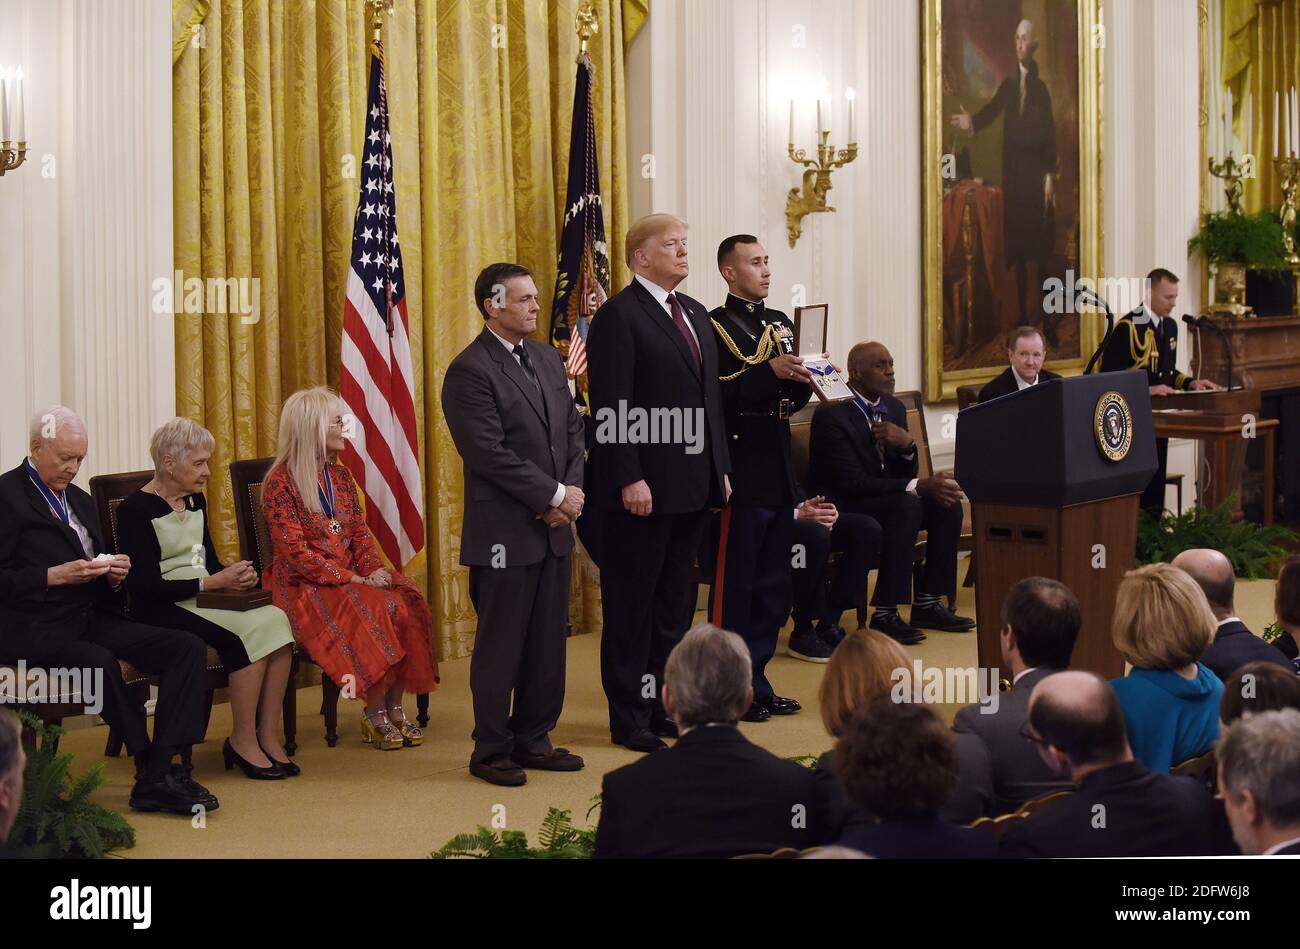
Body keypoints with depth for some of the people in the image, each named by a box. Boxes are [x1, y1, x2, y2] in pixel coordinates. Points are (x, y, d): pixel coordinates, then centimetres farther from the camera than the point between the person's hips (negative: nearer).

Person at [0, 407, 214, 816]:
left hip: (90, 618, 8)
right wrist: (56, 576, -19)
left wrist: (112, 574, 2)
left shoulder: (79, 499, 21)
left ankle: (159, 776, -20)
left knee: (189, 647, -13)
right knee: (100, 661, -37)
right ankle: (154, 768, -18)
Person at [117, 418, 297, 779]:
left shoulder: (195, 500, 17)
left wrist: (236, 576, -2)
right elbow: (143, 585, -14)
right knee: (250, 633, -29)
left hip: (203, 601, 7)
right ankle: (243, 741, -17)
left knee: (276, 621, -22)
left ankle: (268, 737, -20)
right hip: (162, 611, -7)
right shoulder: (136, 509, -7)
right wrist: (211, 583, -16)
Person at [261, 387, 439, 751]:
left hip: (351, 575, 7)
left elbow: (360, 534, 13)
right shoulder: (281, 482, -9)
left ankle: (394, 708, -16)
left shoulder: (340, 476, 14)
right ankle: (374, 715, -18)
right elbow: (296, 553, -15)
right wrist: (350, 579, -21)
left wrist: (375, 569, -8)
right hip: (304, 585, -7)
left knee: (407, 605, -22)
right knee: (374, 612, -32)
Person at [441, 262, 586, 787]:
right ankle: (491, 750, 11)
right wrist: (554, 495, -15)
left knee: (548, 640, 11)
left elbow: (573, 430, 14)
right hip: (504, 532, -7)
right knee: (501, 645, 1)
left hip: (554, 527, 7)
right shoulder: (470, 371, -11)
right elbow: (491, 454, -17)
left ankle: (533, 739, 22)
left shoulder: (548, 359, 14)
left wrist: (570, 493, -2)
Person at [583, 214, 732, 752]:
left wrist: (719, 467, 13)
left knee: (675, 602, 13)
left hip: (691, 486, 8)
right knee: (632, 606, 1)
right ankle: (630, 720, 9)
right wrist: (630, 479, -21)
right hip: (641, 489, -8)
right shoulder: (619, 316, -10)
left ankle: (665, 706, 22)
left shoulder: (695, 315, 16)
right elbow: (611, 406, -16)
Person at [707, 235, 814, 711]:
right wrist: (769, 371, -24)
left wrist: (805, 379, -2)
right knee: (735, 584, -2)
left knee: (773, 582, 12)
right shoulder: (714, 326, -8)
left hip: (778, 473, 8)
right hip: (740, 471, -8)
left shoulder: (780, 324, 16)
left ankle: (757, 679, 20)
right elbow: (713, 396, -19)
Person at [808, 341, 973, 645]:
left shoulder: (893, 408, 6)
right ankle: (885, 615, -30)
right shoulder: (831, 415, -19)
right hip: (841, 508, -8)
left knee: (948, 504, -11)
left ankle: (927, 603, -4)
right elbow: (852, 482, -25)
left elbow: (903, 475, 8)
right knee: (908, 505, -31)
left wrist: (907, 445, -16)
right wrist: (918, 486, -29)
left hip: (883, 500, 8)